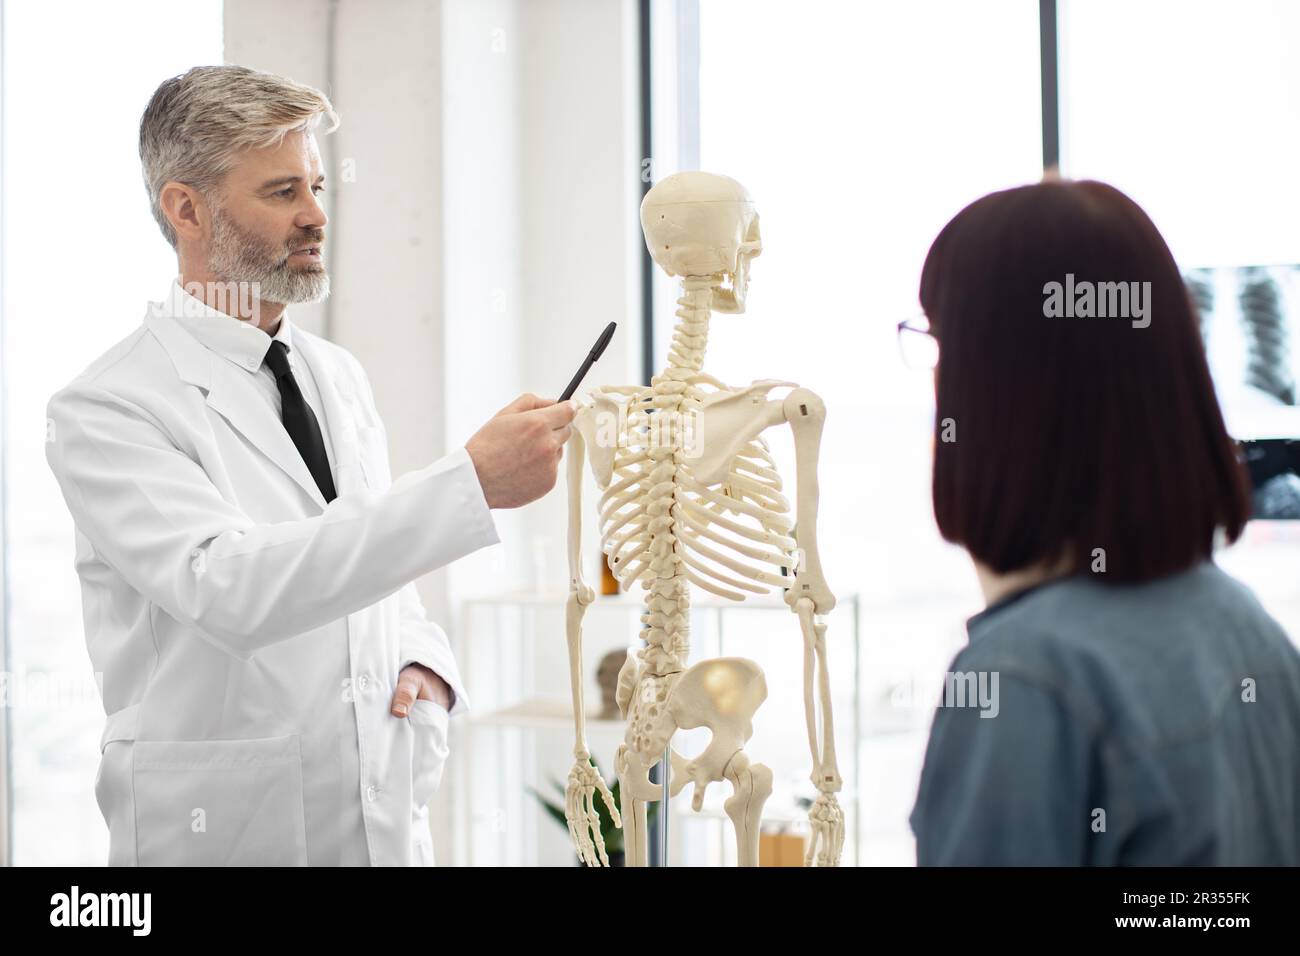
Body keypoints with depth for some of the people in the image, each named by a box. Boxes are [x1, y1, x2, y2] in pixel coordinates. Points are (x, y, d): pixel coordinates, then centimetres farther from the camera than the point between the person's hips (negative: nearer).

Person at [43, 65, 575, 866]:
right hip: (226, 828, -6)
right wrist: (472, 483, -33)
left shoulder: (341, 376, 10)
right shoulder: (105, 409, -13)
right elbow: (225, 585, -27)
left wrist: (424, 663, -3)